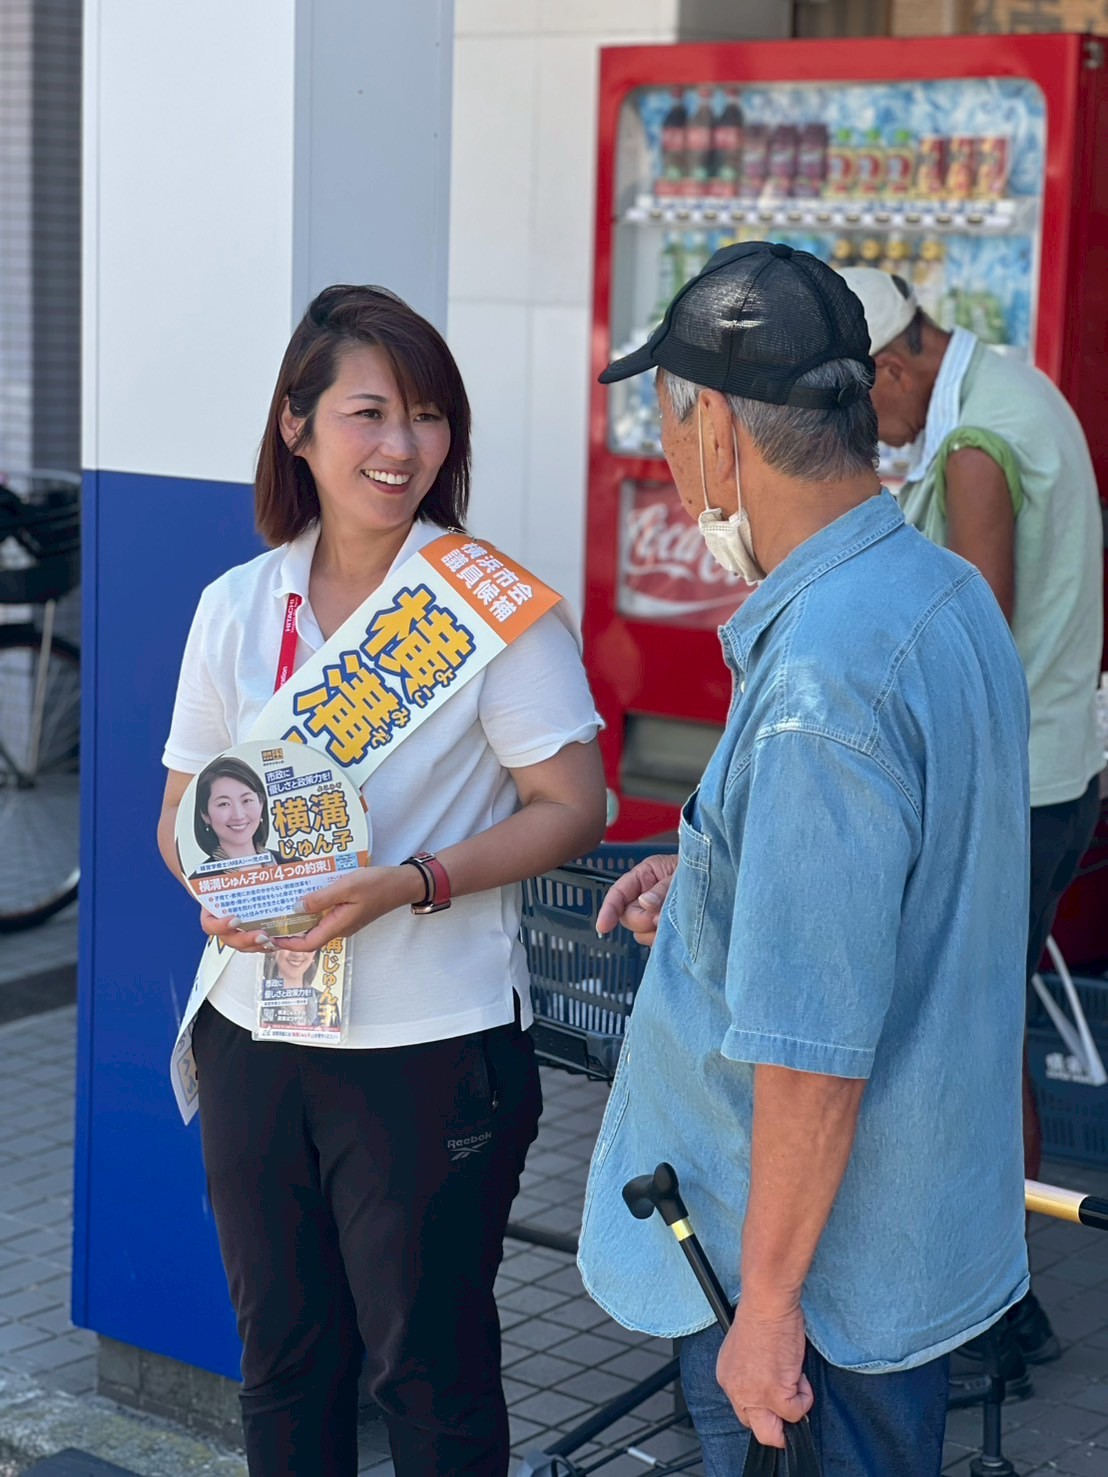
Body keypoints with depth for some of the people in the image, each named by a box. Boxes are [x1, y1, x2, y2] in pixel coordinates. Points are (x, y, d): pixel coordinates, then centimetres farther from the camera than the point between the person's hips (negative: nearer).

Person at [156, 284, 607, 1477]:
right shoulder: (236, 607, 4)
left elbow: (573, 807, -10)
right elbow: (184, 806, 10)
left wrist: (415, 883, -23)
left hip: (432, 1050, -4)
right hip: (255, 1030, 4)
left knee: (430, 1368, 9)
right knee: (281, 1352, 18)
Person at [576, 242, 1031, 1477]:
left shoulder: (819, 680, -29)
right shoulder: (948, 594, 2)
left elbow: (813, 1057, -29)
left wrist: (765, 1307, -21)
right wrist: (716, 871, 11)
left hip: (822, 1254, -9)